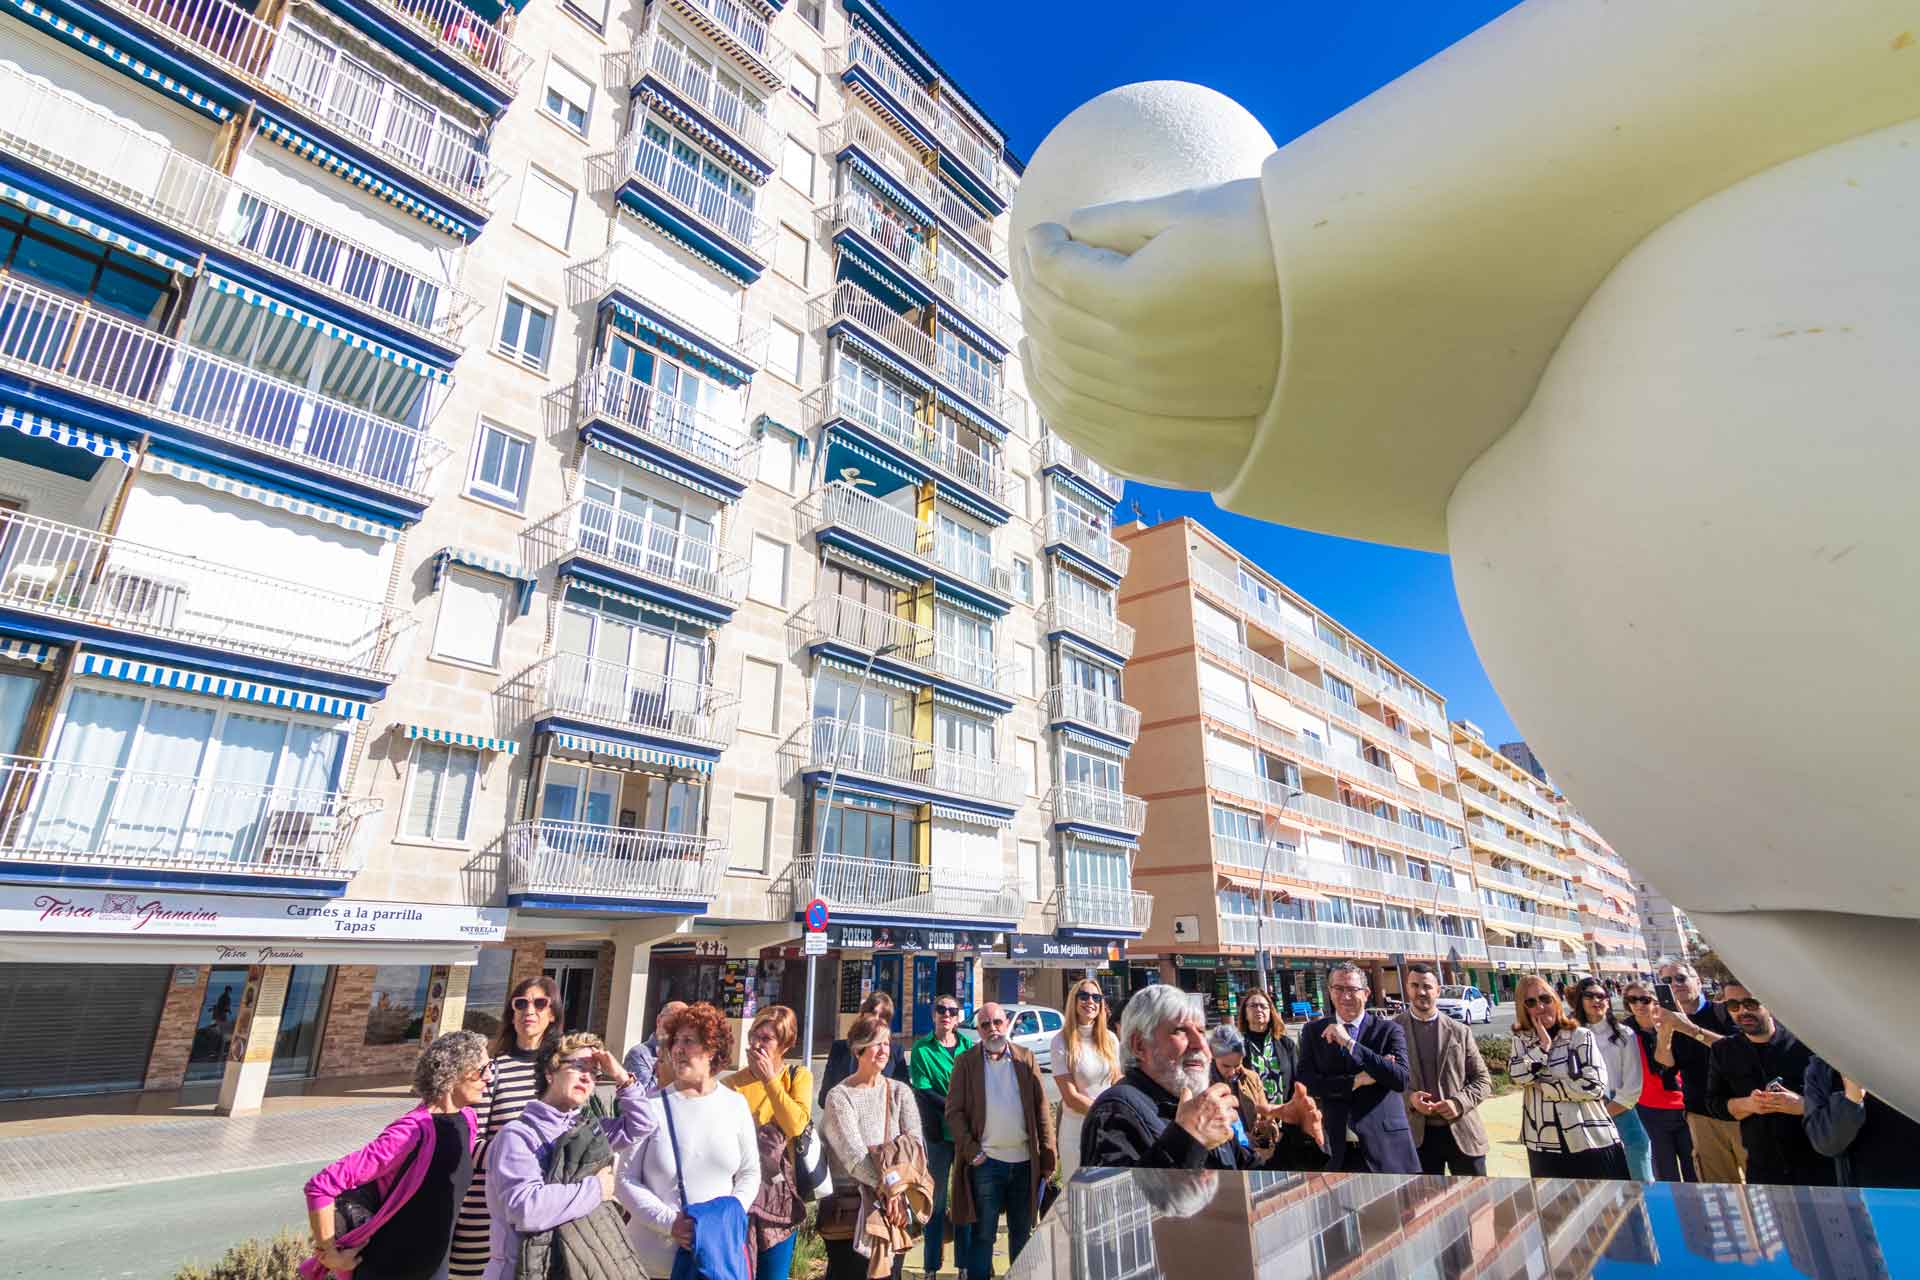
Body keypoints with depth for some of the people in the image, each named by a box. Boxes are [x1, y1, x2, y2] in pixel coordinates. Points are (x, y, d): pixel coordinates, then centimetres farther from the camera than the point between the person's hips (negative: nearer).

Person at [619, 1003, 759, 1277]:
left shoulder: (735, 1104, -1)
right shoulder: (651, 1105, -9)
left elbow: (749, 1173, 6)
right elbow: (625, 1179, -7)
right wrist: (668, 1222, -16)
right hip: (658, 1254, -2)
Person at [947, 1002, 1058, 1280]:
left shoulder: (1026, 1059, 4)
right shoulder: (966, 1062, -2)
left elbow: (1042, 1108, 4)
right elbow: (954, 1111, -4)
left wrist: (1048, 1155, 0)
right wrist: (970, 1149, -12)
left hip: (1025, 1161, 2)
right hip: (986, 1162, -2)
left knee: (1022, 1233, 15)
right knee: (983, 1234, 7)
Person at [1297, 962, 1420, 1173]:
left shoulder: (1389, 1030, -2)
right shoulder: (1314, 1031, 4)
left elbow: (1401, 1079, -15)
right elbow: (1305, 1082, -4)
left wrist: (1350, 1043, -20)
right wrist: (1356, 1081, -15)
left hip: (1385, 1147, -1)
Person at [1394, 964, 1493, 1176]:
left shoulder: (1460, 1032, 4)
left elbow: (1483, 1079, 5)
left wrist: (1459, 1102, -11)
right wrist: (1409, 1097, -16)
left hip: (1462, 1131, 1)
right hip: (1418, 1135, -1)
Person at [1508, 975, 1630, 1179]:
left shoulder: (1581, 1036, -3)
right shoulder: (1521, 1040, 5)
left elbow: (1594, 1086, -13)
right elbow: (1518, 1075, -11)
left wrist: (1543, 1085, -11)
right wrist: (1544, 1044, -13)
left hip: (1592, 1142, -3)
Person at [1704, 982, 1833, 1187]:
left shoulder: (1804, 1042, -8)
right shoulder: (1722, 1051, 2)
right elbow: (1714, 1103, 5)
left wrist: (1804, 1105, -23)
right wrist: (1747, 1105, -13)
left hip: (1817, 1166, -2)